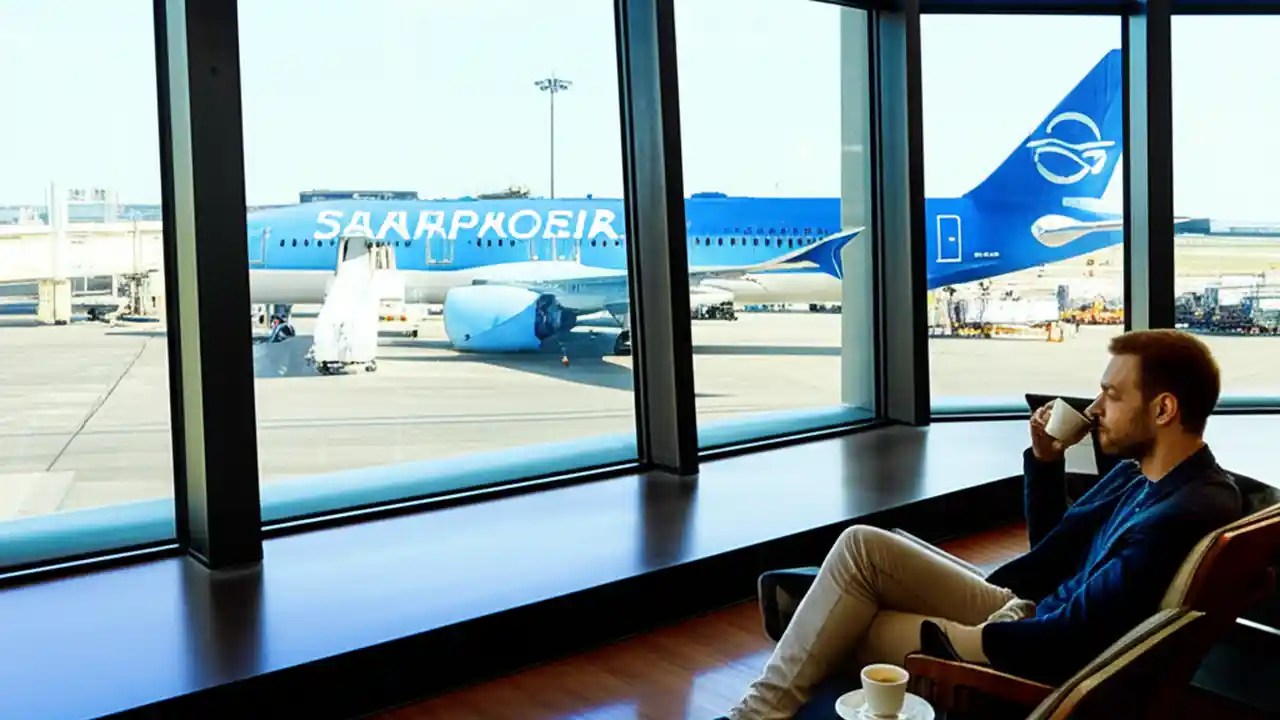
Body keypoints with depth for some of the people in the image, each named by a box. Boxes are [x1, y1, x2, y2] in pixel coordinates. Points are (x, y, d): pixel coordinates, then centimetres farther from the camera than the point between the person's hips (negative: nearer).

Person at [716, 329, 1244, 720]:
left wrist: (946, 638, -15)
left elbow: (1069, 636, -27)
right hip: (1021, 611, 9)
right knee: (861, 545, -4)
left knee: (842, 635, -7)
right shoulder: (1139, 471, 6)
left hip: (1037, 661, -9)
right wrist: (1045, 459, 2)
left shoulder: (1188, 514, -25)